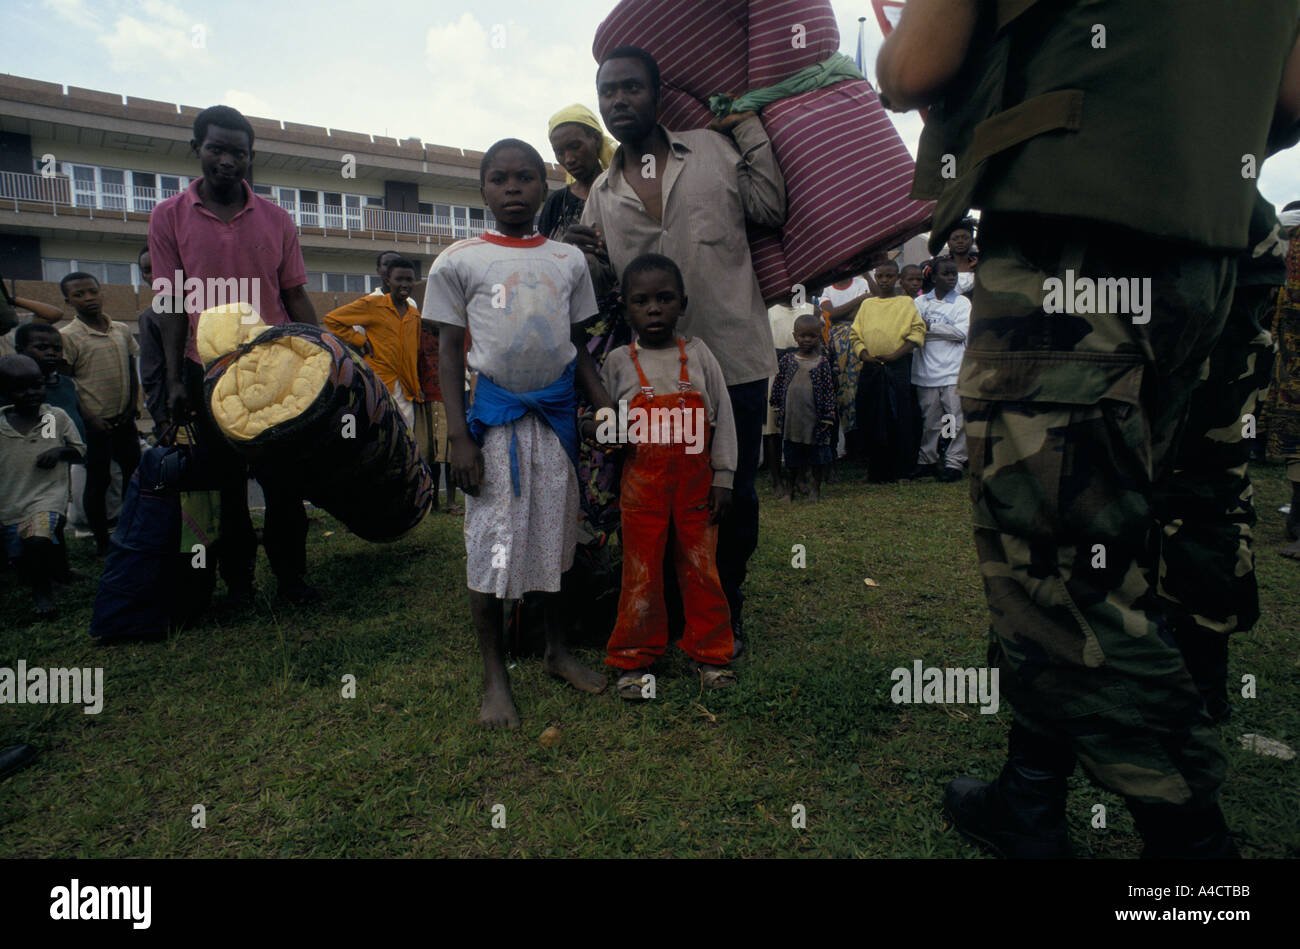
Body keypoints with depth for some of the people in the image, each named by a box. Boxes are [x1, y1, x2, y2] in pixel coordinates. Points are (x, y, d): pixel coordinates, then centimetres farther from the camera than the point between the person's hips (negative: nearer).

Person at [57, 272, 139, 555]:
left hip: (124, 419, 5)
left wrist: (133, 405, 5)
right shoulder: (68, 336, -7)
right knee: (98, 481, 1)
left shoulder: (121, 330, 8)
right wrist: (88, 420, -12)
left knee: (134, 474, 10)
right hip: (94, 422, -5)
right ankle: (102, 541, 12)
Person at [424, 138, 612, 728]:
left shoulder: (567, 261, 10)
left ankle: (558, 651, 28)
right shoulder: (459, 260, 2)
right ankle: (494, 675, 13)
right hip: (494, 413, -3)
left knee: (555, 532, 10)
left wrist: (608, 410, 3)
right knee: (492, 540, -1)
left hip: (556, 413, 3)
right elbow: (450, 356, 0)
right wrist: (459, 435, -9)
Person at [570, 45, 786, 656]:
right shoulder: (602, 193, 13)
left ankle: (724, 610, 26)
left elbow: (771, 210, -1)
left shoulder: (714, 149, 8)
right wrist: (588, 257, -6)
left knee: (734, 495, 5)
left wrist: (748, 126, -1)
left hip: (734, 359, -1)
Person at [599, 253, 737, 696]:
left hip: (695, 480, 1)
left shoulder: (698, 354, 1)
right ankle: (635, 658, 20)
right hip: (642, 482, 0)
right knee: (641, 571, 5)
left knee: (701, 567, 8)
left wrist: (722, 478, -1)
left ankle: (709, 652, 24)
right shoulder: (619, 362, 1)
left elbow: (722, 417, 2)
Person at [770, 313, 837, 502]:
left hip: (815, 419, -1)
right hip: (792, 419, 1)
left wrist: (828, 418, -4)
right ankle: (789, 489, 23)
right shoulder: (787, 360, 3)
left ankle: (816, 488, 23)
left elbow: (829, 391, 0)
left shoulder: (822, 362, 0)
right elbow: (778, 387, 8)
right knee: (791, 457, 11)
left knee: (818, 457, 7)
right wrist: (778, 411, 7)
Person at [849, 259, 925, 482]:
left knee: (900, 420, -3)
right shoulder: (867, 305, 17)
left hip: (898, 369, -3)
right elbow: (855, 334, 13)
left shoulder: (906, 302, 7)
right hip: (871, 369, 3)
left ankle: (899, 472, 6)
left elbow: (917, 333, -2)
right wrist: (864, 354, -6)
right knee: (872, 422, 3)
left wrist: (895, 355, -14)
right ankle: (876, 471, 12)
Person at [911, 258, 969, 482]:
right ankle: (927, 461, 17)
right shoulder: (920, 302, 11)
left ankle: (954, 462, 3)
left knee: (956, 419, -5)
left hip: (953, 371, -1)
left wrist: (930, 327, -7)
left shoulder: (962, 303, 6)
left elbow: (962, 332, -7)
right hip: (926, 370, 2)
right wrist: (946, 332, -8)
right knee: (929, 419, 6)